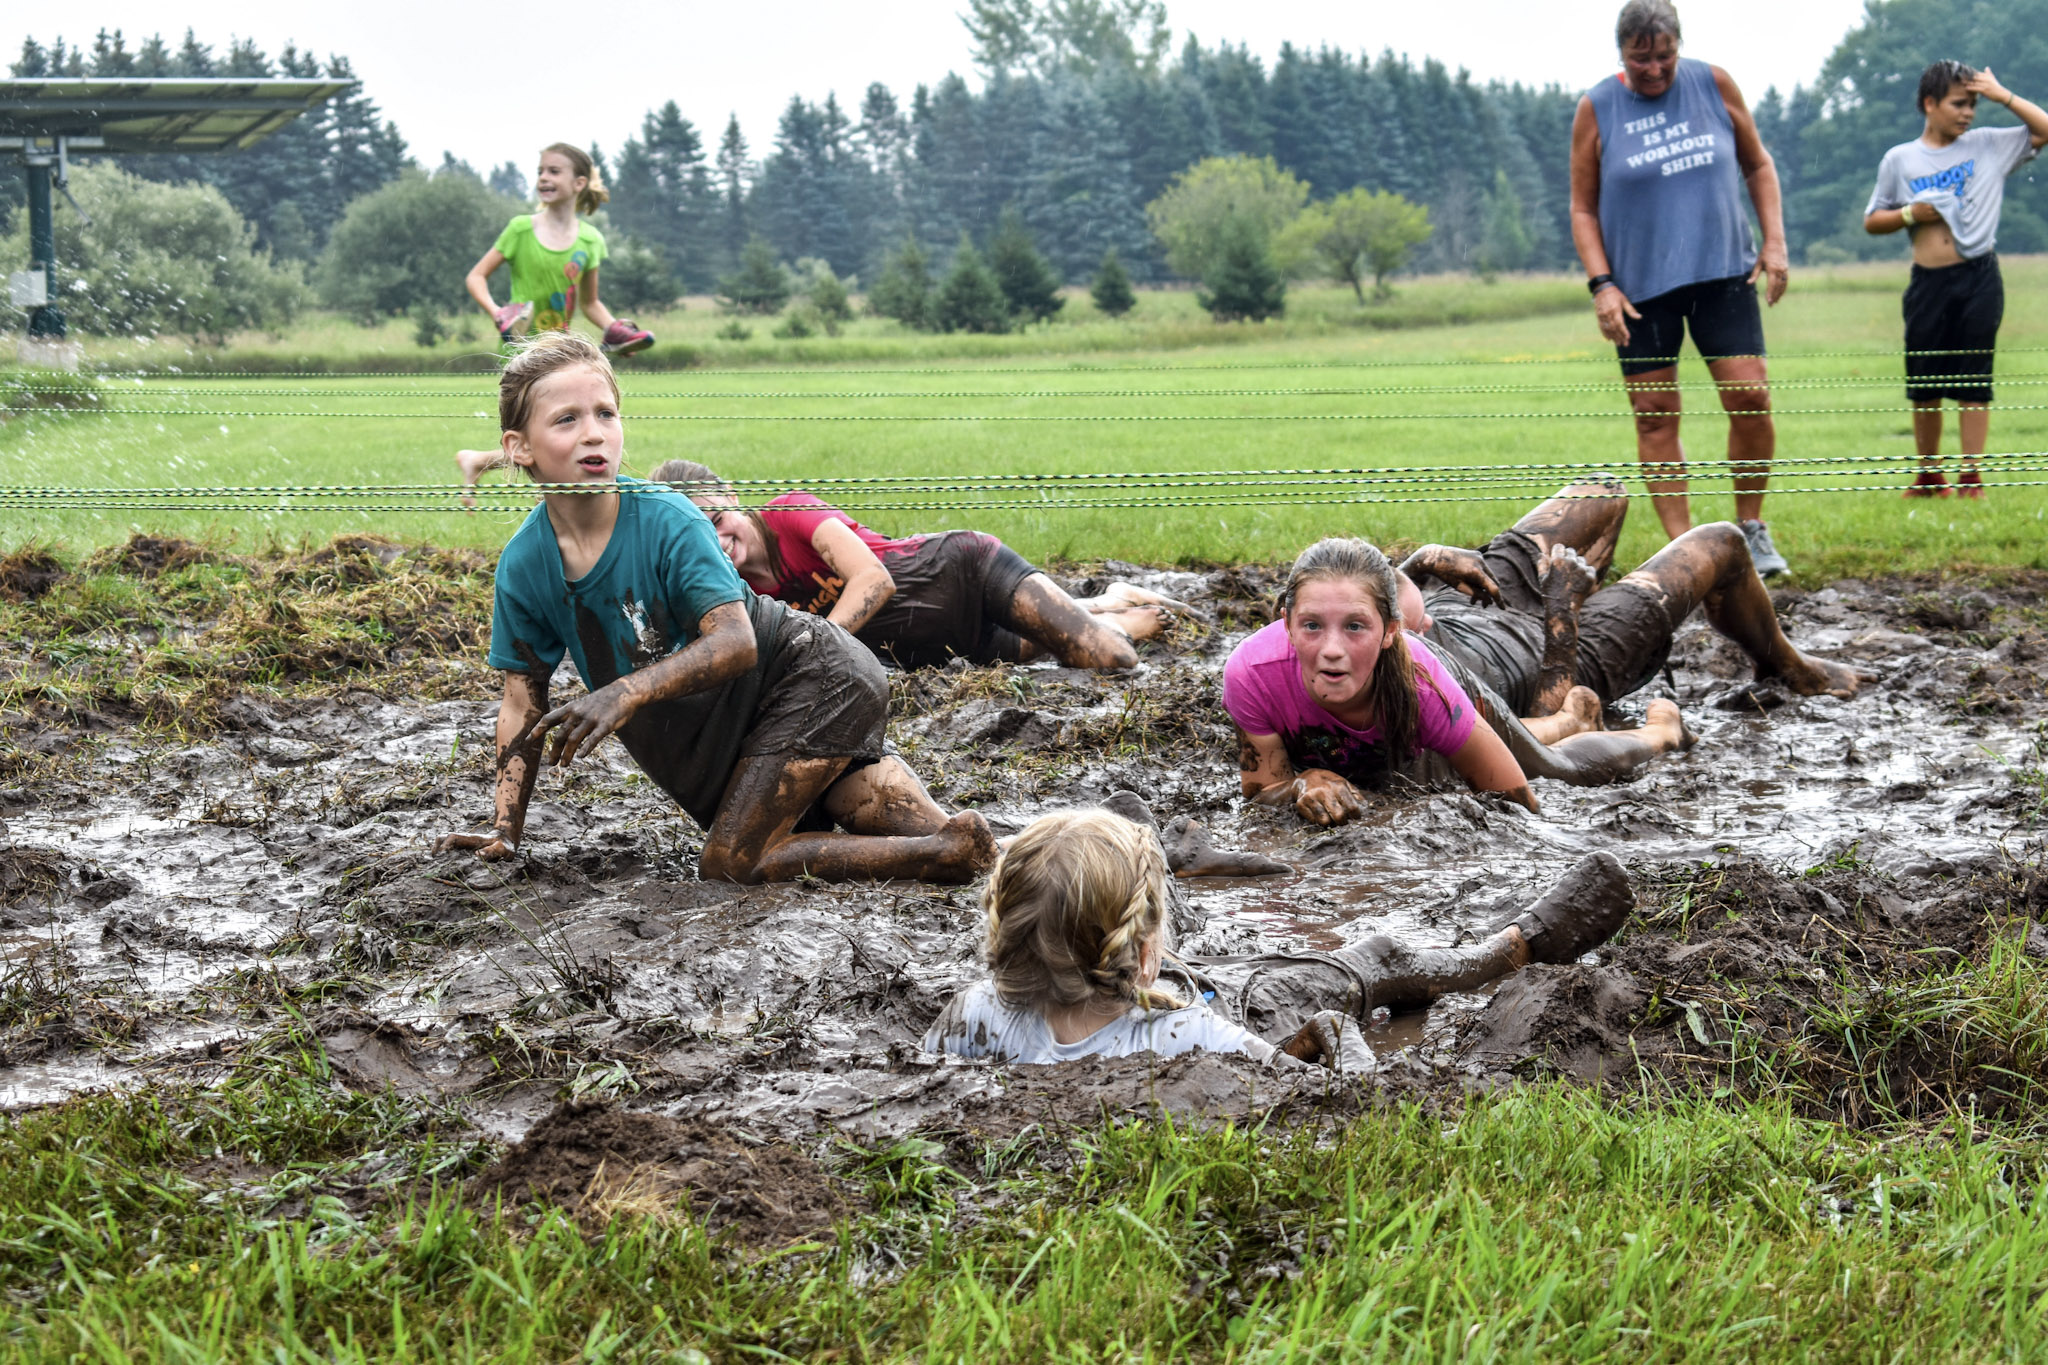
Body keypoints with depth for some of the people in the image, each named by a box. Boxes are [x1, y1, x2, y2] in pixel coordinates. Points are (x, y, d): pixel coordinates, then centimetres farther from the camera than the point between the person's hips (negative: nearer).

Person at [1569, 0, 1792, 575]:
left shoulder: (1714, 84, 3)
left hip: (1723, 271, 1)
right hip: (1641, 285, -1)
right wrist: (1601, 284, -7)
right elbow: (1583, 208, 3)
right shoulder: (1596, 110, -1)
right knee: (1655, 417, -1)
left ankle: (1752, 530, 11)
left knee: (1751, 399, -7)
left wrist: (1774, 242, 3)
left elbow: (1757, 164, 13)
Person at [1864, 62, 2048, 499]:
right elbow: (1872, 221, 10)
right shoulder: (1900, 160, 6)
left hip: (1979, 279, -1)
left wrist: (2002, 95, -3)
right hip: (1928, 282, 1)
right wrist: (1912, 214, -7)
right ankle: (1929, 475, 20)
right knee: (1923, 383, 6)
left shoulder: (1988, 145, 6)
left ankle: (1971, 477, 4)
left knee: (1974, 380, 0)